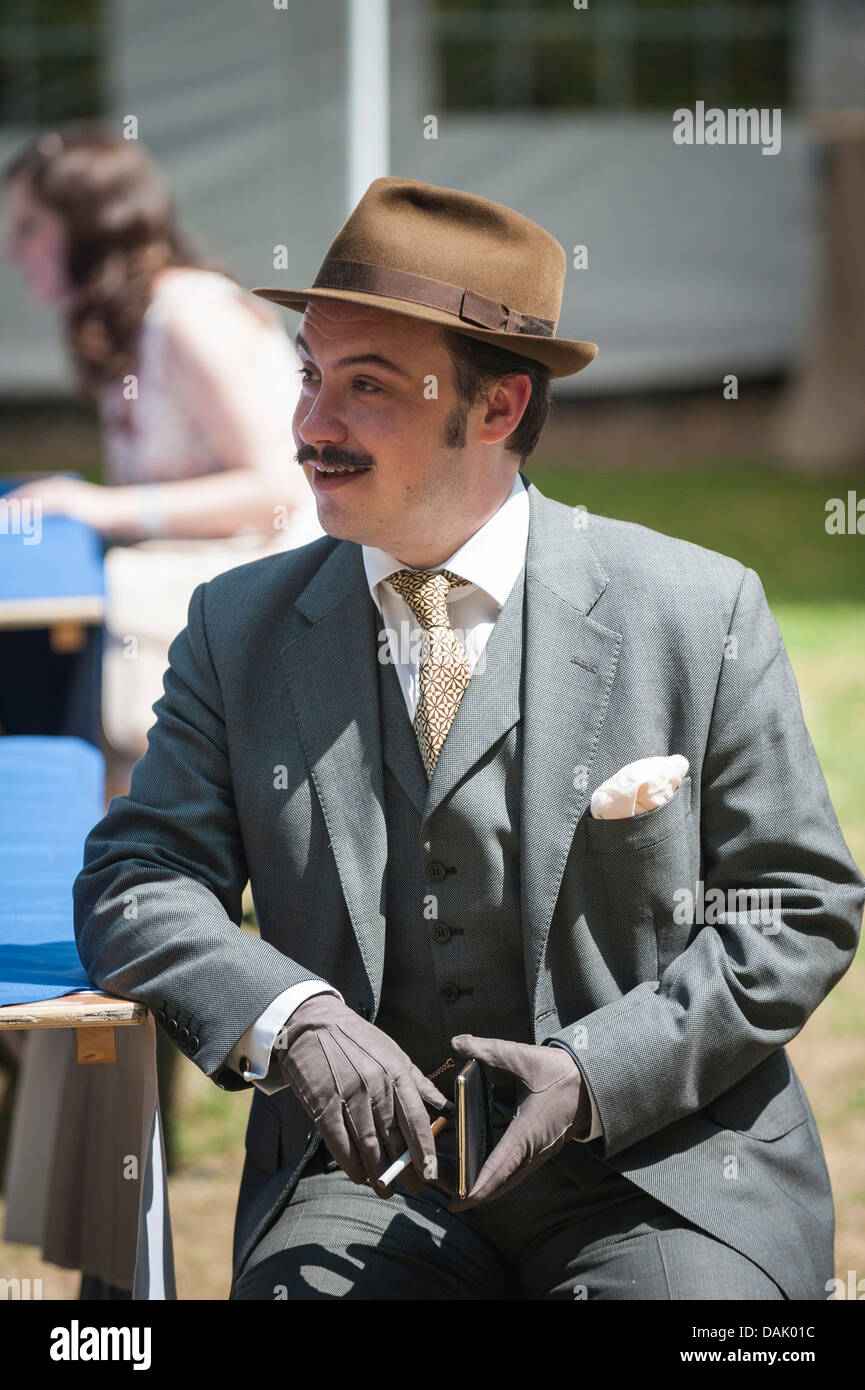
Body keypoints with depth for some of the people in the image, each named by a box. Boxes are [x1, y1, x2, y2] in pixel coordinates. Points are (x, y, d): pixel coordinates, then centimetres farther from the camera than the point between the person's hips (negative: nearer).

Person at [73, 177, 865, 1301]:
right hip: (369, 1168, 2)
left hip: (664, 1175, -1)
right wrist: (293, 1018, -18)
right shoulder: (242, 629, 8)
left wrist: (597, 1073, -12)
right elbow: (136, 881, 3)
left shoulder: (702, 611, 0)